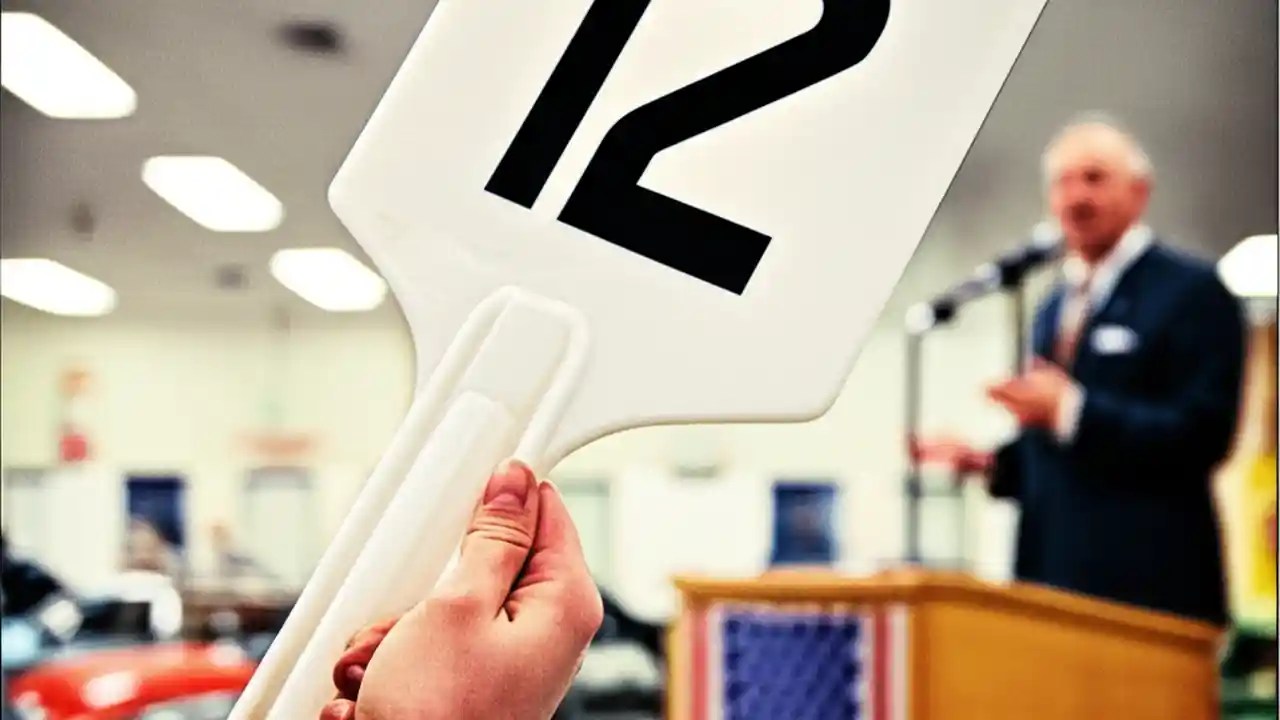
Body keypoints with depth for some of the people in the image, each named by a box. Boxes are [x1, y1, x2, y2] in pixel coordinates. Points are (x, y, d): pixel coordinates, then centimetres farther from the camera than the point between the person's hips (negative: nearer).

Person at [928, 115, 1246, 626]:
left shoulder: (1194, 292, -4)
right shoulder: (1055, 308, 20)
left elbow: (1203, 433, -14)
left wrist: (1070, 411, -18)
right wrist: (992, 463, 6)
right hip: (1052, 574, 7)